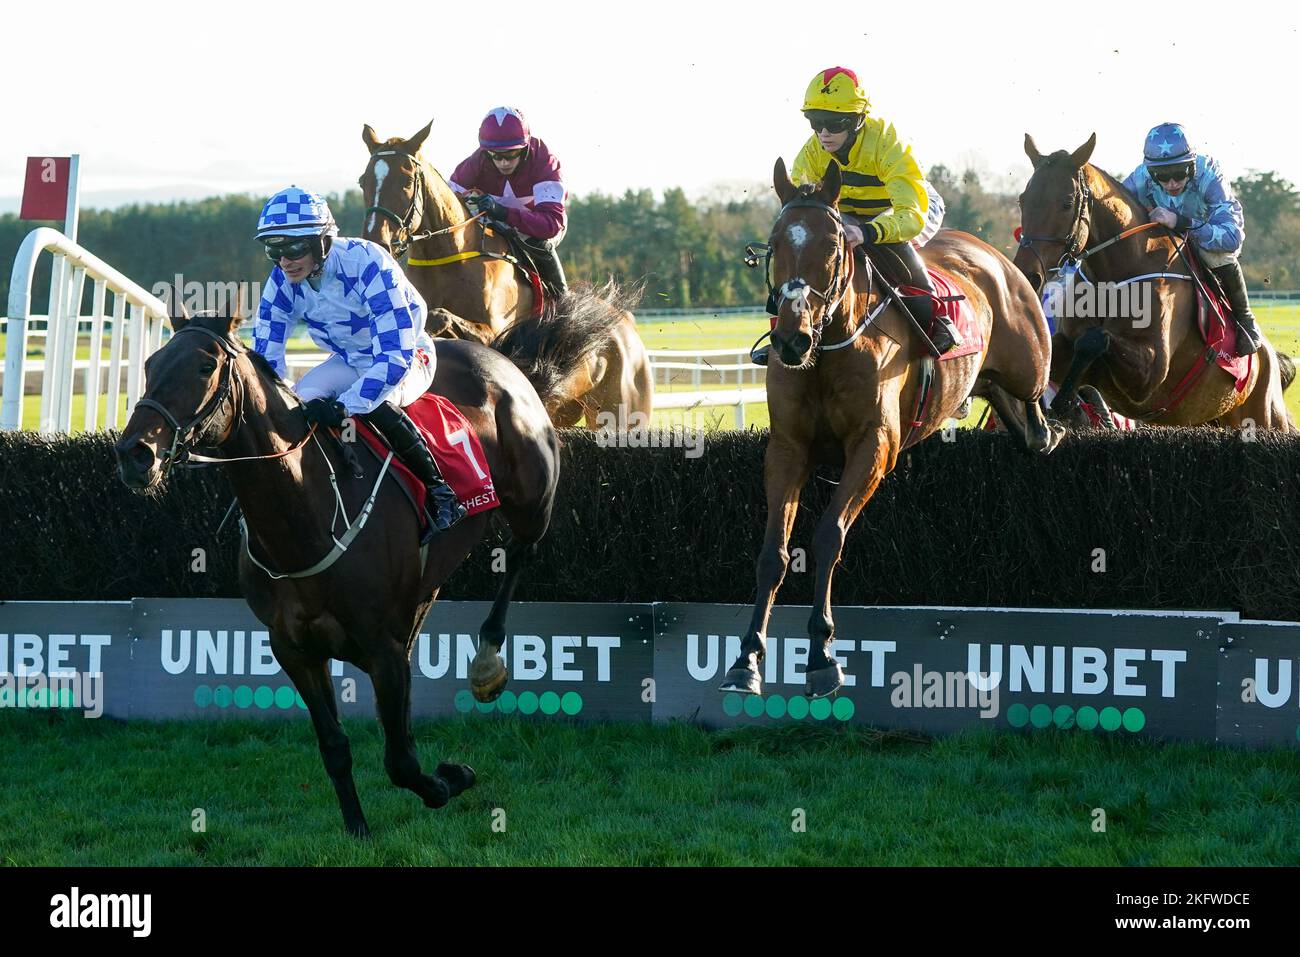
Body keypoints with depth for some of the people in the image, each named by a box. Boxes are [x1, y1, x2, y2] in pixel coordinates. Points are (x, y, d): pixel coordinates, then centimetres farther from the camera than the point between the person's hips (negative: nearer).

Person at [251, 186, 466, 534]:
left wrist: (344, 406, -48)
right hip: (349, 360, 6)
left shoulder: (365, 264, -35)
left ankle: (440, 491, -23)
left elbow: (396, 355, -39)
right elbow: (265, 358, -8)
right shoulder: (282, 283, -16)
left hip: (409, 357, -6)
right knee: (304, 398, -22)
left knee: (372, 403, -35)